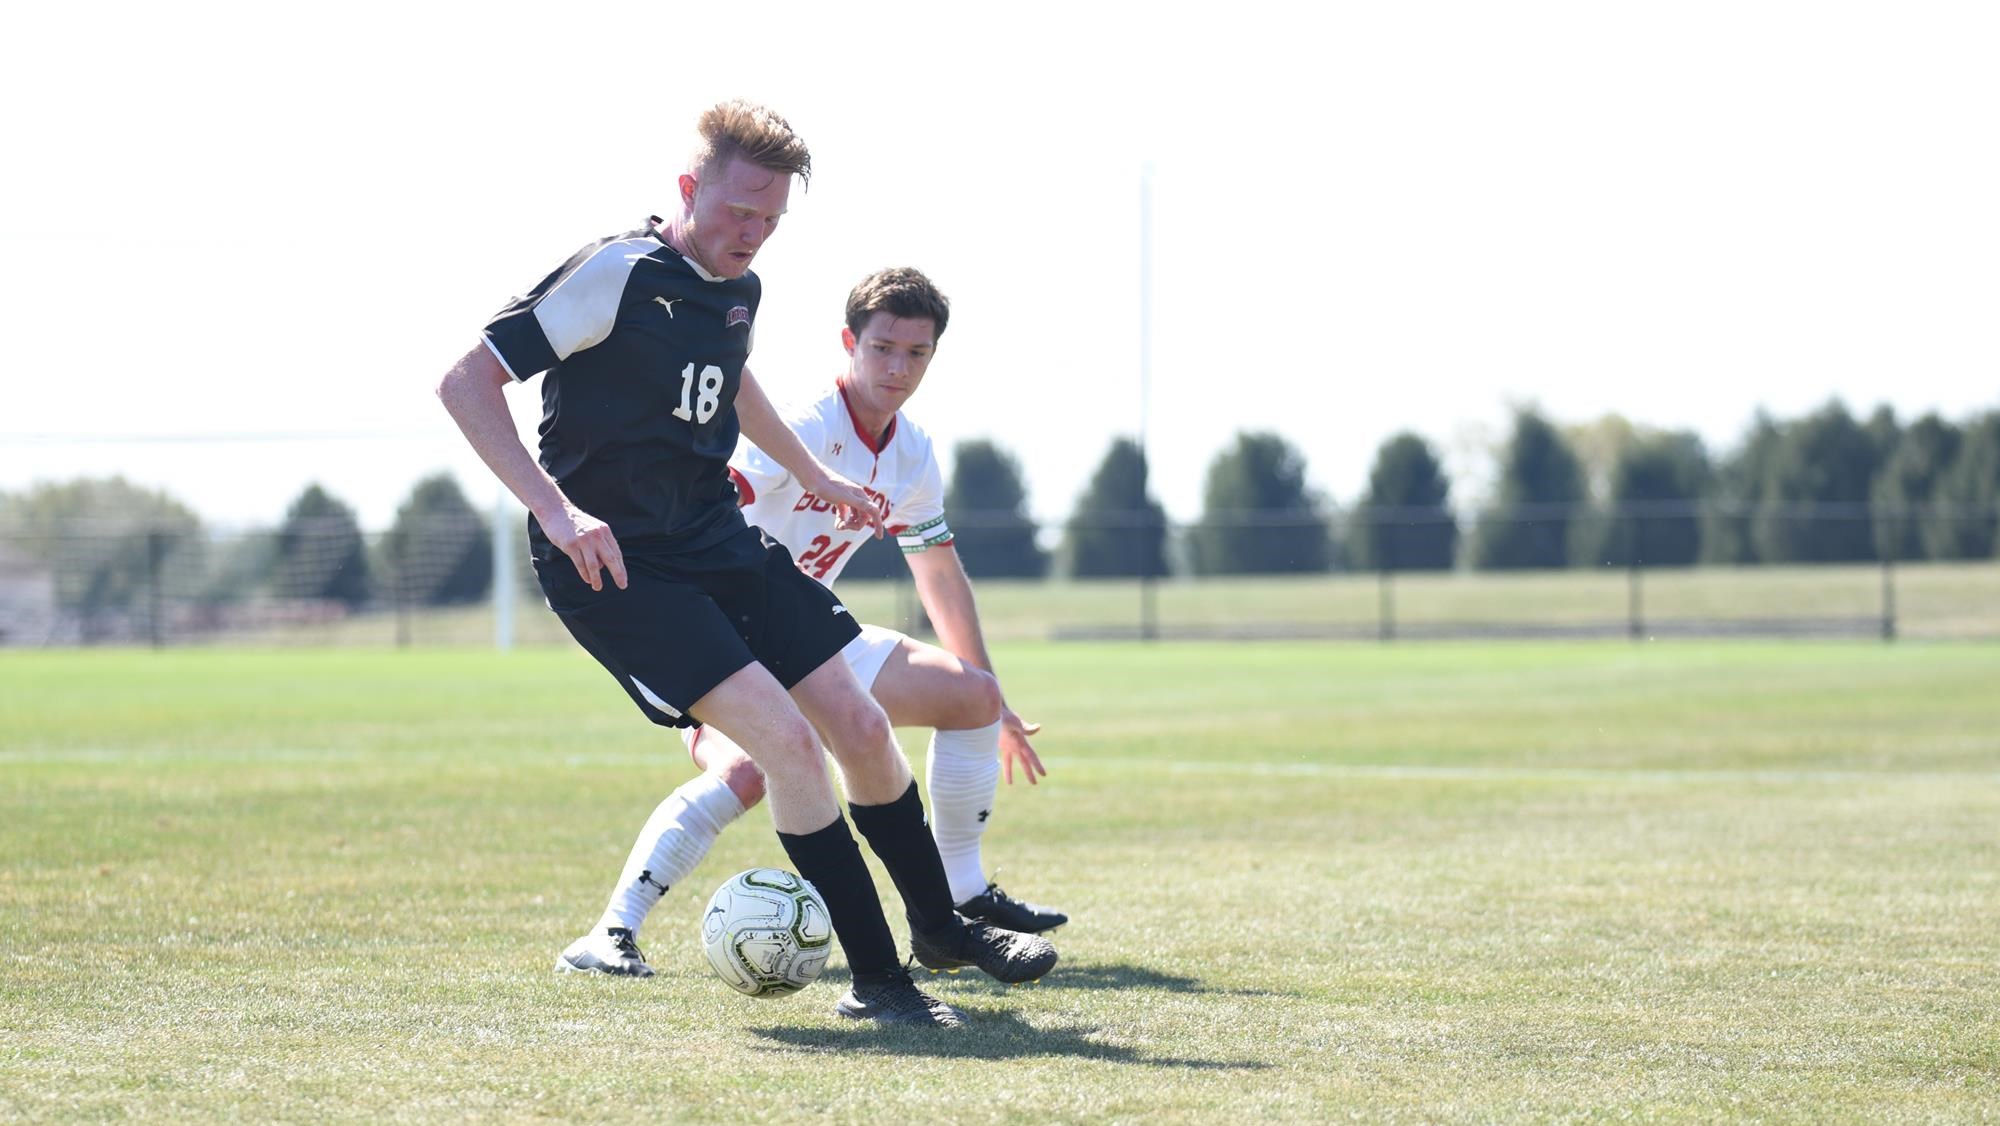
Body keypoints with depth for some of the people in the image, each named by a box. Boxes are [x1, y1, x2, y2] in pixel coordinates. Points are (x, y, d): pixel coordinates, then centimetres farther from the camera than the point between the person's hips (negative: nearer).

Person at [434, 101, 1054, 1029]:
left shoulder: (737, 290, 7)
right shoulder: (617, 275, -17)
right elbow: (467, 381, -21)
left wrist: (814, 477, 38)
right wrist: (555, 508, -29)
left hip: (717, 539, 8)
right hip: (613, 565, -8)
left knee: (861, 726, 5)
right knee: (785, 736, -21)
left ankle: (940, 927, 29)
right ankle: (875, 980, -10)